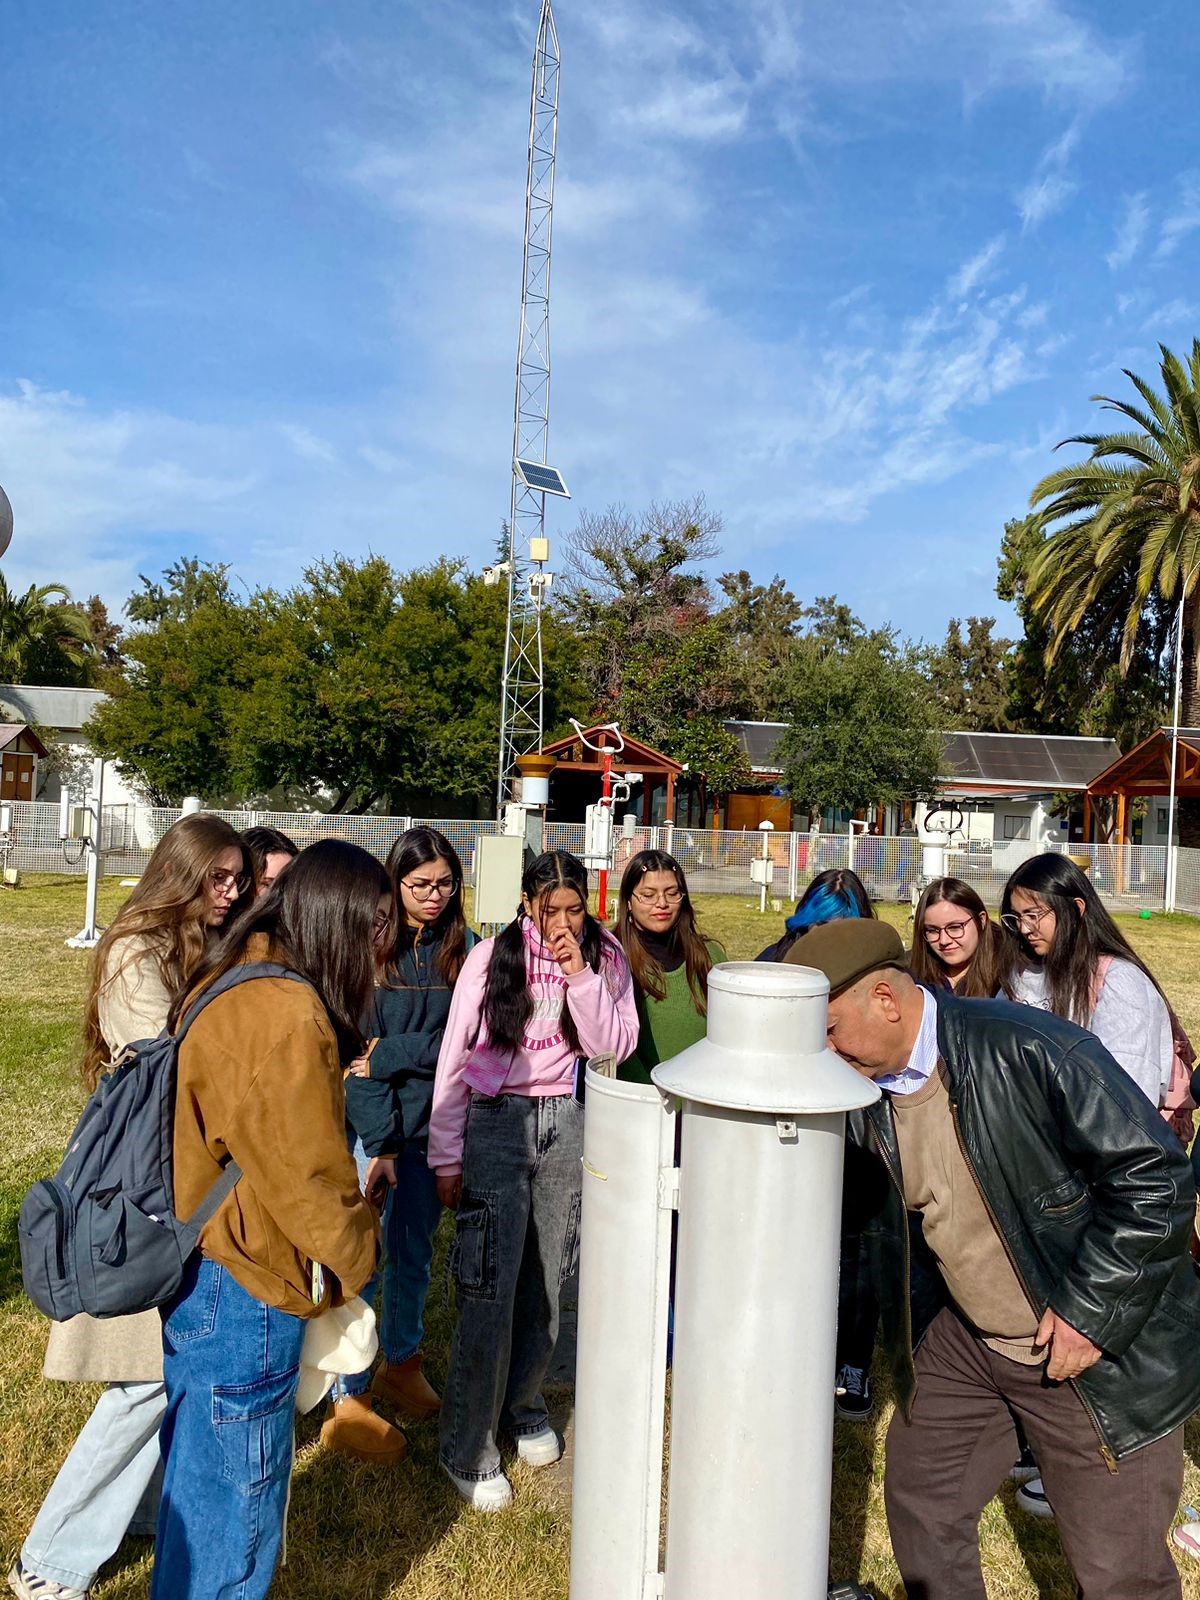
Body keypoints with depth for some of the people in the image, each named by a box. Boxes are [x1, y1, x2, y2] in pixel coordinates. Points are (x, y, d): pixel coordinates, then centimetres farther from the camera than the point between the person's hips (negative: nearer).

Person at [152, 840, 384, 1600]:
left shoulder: (229, 984, 5)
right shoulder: (286, 1014, -25)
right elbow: (309, 1176, -20)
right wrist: (355, 1259, -4)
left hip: (195, 1274, 10)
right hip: (241, 1292, -10)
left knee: (198, 1487, 25)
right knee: (235, 1505, 9)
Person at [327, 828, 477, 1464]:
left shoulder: (462, 947, -2)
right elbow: (356, 1052, -12)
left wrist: (392, 1053, -16)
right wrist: (379, 1143, -15)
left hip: (433, 1124, 3)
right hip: (371, 1126, -3)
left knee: (414, 1250, 18)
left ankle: (402, 1361, 39)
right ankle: (349, 1401, 18)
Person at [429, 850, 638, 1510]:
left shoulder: (604, 958, 1)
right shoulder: (492, 958, -6)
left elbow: (613, 1046, -7)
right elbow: (453, 1056, -4)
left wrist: (580, 975, -18)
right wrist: (446, 1156, -4)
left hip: (568, 1126, 3)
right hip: (496, 1125, -2)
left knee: (545, 1281, 12)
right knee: (490, 1289, -2)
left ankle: (522, 1402, 37)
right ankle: (467, 1446, 15)